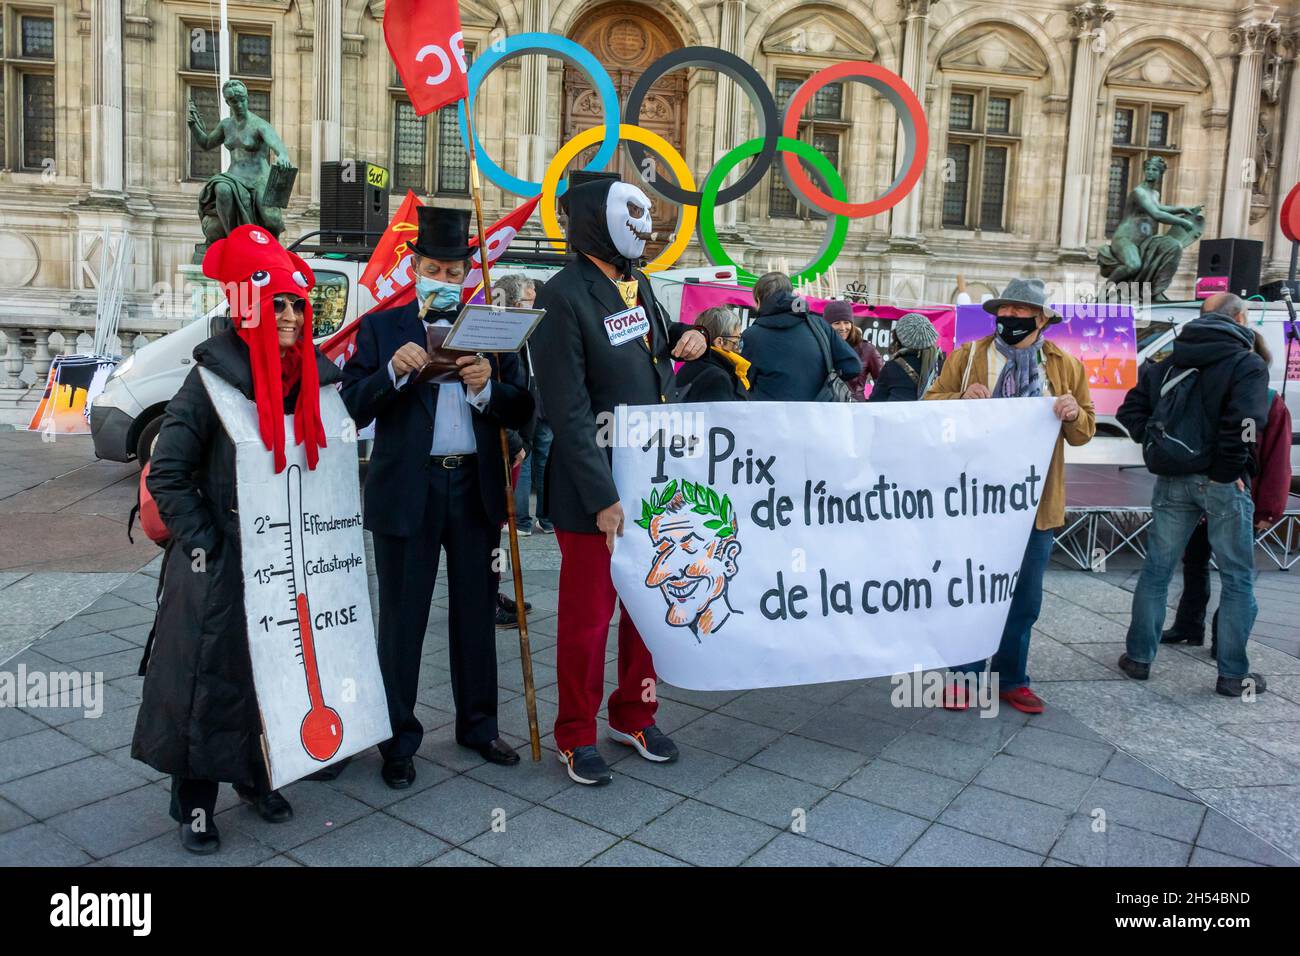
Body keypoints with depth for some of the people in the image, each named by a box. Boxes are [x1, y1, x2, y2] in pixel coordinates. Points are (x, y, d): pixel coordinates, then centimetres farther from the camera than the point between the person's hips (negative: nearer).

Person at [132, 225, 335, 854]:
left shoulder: (320, 379, 1)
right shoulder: (213, 378, -11)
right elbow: (166, 473, -9)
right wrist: (201, 543, -11)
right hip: (220, 565, -4)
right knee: (210, 678, 5)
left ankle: (257, 778, 36)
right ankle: (194, 806, 23)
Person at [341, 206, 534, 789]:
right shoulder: (382, 327, 5)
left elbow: (522, 412, 3)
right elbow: (354, 408, -3)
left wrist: (488, 388, -16)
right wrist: (394, 370, -18)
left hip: (476, 489, 2)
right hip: (407, 490, -2)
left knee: (476, 613, 13)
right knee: (402, 620, 6)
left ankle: (478, 725, 30)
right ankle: (399, 739, 21)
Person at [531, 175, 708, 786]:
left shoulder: (636, 282, 9)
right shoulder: (564, 296, -15)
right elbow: (569, 411, -18)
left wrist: (686, 340, 4)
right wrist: (602, 497, -19)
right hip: (594, 487, -7)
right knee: (588, 615, 6)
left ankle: (634, 716, 36)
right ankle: (576, 735, 26)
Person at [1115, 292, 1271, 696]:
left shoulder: (1167, 363, 10)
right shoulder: (1248, 363, -7)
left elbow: (1130, 412, 6)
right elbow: (1244, 422, -21)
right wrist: (1229, 470, -11)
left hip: (1172, 481, 4)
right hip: (1222, 485, -4)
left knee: (1156, 569, 12)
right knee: (1237, 578, 7)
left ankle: (1139, 657, 18)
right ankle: (1233, 674, 12)